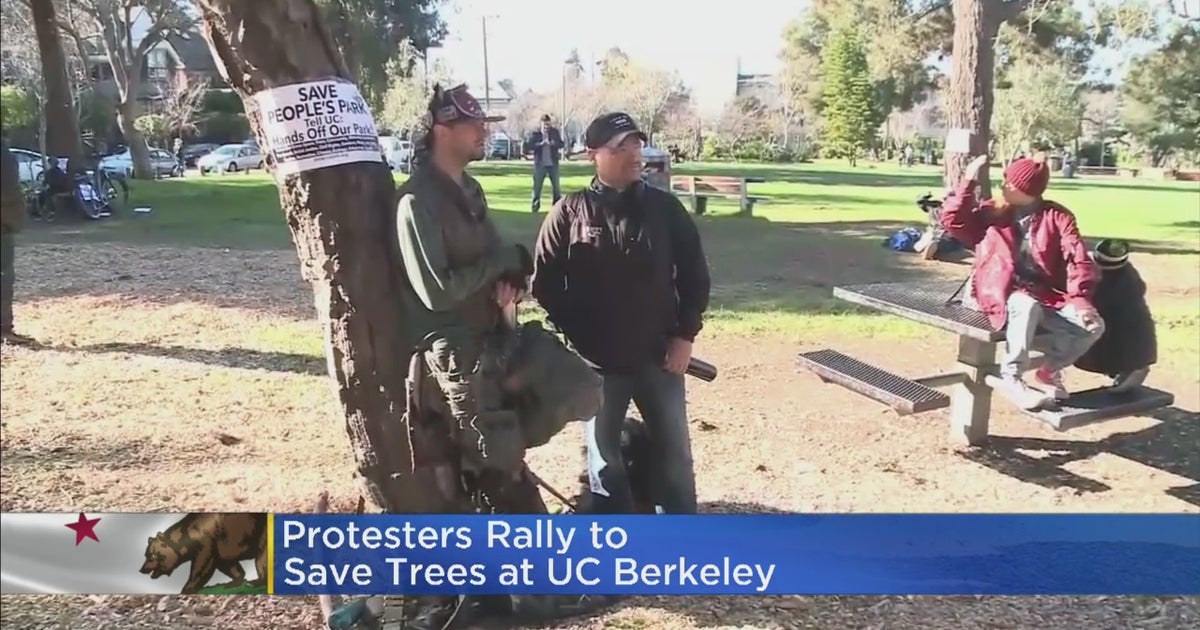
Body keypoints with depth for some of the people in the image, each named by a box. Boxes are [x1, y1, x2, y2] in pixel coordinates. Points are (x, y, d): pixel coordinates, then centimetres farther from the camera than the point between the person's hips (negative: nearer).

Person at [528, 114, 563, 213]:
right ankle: (535, 205, 9)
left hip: (553, 163, 1)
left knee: (556, 185, 5)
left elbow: (561, 144, -1)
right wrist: (540, 144, -25)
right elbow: (530, 145, -9)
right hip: (540, 164, -1)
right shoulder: (536, 133, 0)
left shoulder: (555, 132, 5)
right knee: (537, 185, 1)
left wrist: (553, 143, -22)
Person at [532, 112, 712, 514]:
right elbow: (544, 284, -4)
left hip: (659, 357, 2)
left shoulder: (665, 207, 0)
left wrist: (685, 334, -1)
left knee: (675, 453, 11)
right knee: (604, 459, 11)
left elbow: (695, 274, 5)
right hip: (597, 362, -1)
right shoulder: (569, 214, -6)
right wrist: (578, 338, -5)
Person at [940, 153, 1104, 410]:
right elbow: (953, 220, -2)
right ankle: (1011, 378, -20)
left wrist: (1080, 299, -21)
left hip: (1047, 295, 2)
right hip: (1004, 294, -2)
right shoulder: (991, 212, 10)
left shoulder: (1057, 217, 5)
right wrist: (968, 181, -5)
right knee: (1027, 307, -38)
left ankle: (1048, 372, 7)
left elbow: (1078, 260, -5)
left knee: (1093, 326, -19)